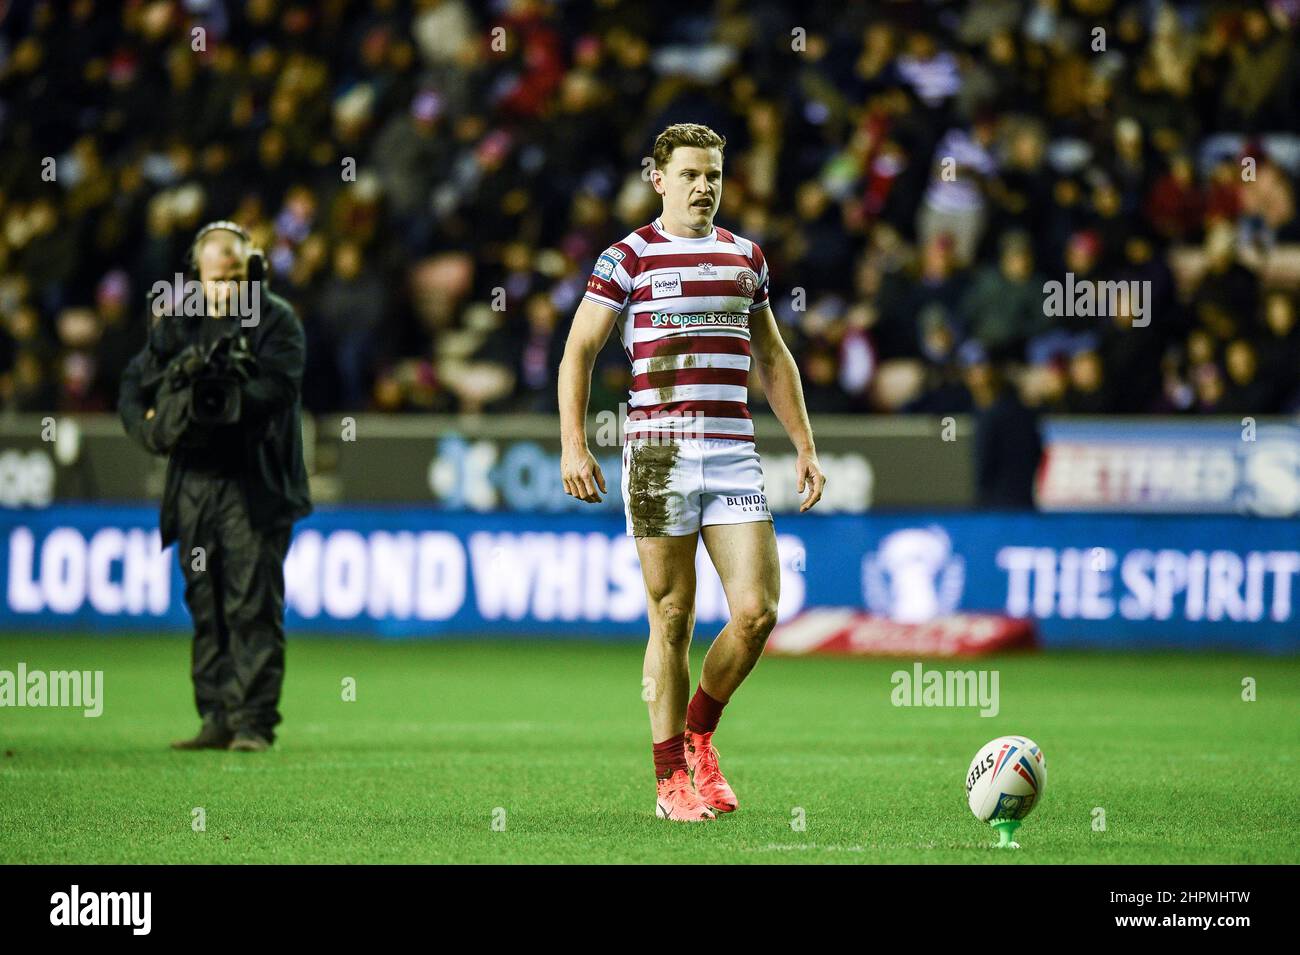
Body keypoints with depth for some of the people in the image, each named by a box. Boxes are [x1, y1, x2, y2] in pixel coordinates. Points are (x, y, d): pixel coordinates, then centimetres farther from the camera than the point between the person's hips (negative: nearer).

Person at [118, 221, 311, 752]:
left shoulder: (275, 320, 1)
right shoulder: (175, 324, 14)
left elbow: (278, 388, -14)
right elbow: (133, 389, 14)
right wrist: (148, 427, -8)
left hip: (255, 486, -5)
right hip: (193, 483, 5)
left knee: (253, 604, -10)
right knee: (206, 607, 7)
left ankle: (253, 722, -10)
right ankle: (216, 719, 12)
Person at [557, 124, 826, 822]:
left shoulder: (746, 257, 15)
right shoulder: (629, 258, 2)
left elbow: (773, 359, 24)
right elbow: (578, 350, 2)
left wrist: (804, 446, 19)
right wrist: (573, 444, -8)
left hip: (735, 456, 4)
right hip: (659, 451, -4)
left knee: (757, 612, -6)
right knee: (673, 619, -2)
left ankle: (698, 734, 18)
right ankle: (673, 780, 7)